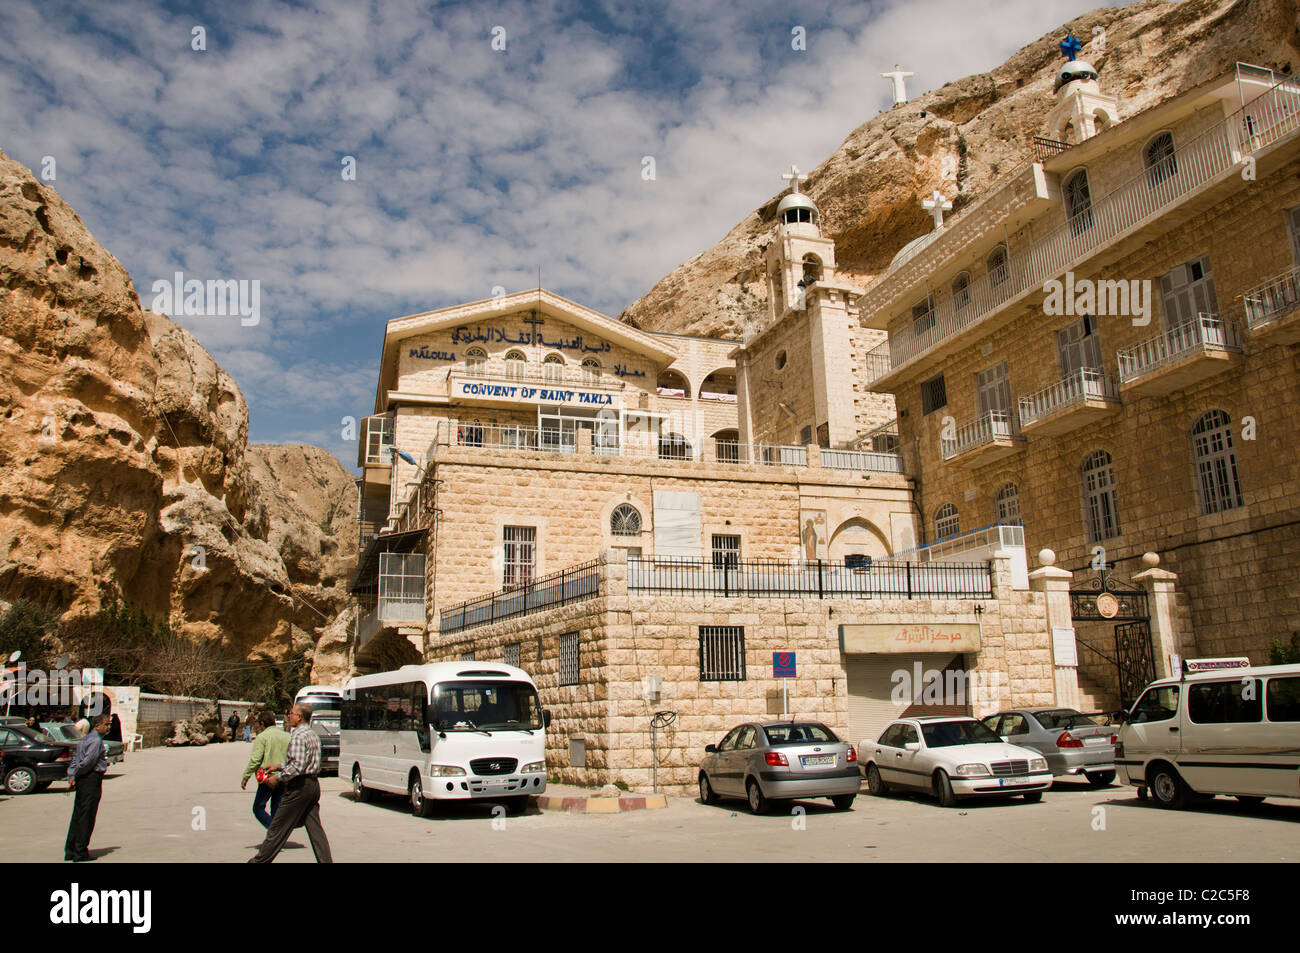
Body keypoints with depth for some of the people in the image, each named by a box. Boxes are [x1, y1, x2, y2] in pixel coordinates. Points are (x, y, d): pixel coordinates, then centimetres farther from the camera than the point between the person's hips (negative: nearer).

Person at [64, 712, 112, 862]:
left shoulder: (87, 738, 16)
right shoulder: (96, 741, -15)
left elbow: (76, 759, 13)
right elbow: (87, 762, -21)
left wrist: (71, 777, 5)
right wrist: (75, 776, -7)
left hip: (83, 780, 9)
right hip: (92, 779, -9)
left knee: (78, 816, 13)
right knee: (86, 817, -2)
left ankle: (70, 851, 18)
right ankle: (80, 852, 2)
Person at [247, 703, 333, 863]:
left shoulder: (298, 736, -14)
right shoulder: (313, 735, 16)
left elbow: (297, 767, -23)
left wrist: (278, 778, -12)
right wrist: (279, 766, 23)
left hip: (299, 786, -9)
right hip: (313, 784, 9)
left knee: (278, 828, 3)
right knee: (315, 829, 7)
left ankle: (260, 860, 13)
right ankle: (326, 861, 3)